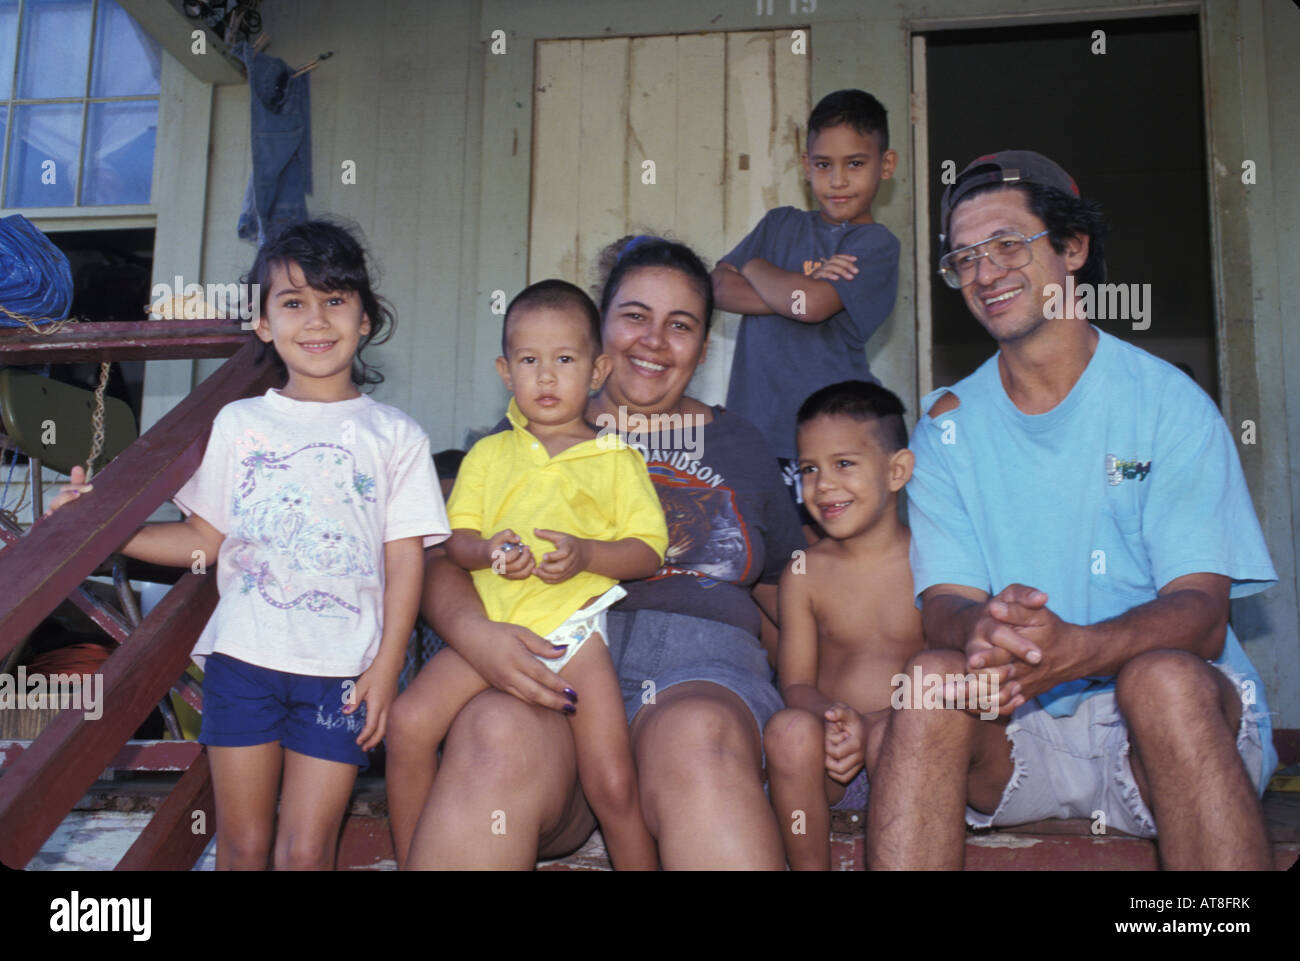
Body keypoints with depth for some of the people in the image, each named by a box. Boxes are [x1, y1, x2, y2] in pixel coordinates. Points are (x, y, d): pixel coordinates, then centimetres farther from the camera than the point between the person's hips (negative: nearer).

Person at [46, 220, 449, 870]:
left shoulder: (395, 437, 3)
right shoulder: (238, 425, 8)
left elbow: (405, 558, 1)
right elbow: (206, 540, 10)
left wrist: (386, 667, -5)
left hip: (341, 671, -1)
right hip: (243, 658, 2)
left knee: (306, 852, 0)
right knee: (242, 845, 10)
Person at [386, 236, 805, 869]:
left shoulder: (740, 445, 24)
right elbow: (443, 561, 9)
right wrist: (475, 632, -16)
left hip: (696, 667, 1)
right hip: (543, 665, 0)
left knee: (699, 739, -38)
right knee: (497, 736, -37)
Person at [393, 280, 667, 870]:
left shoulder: (616, 459, 8)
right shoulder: (488, 454, 15)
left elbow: (649, 551, 1)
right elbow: (456, 538, 9)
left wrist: (585, 553, -18)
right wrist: (487, 550, -15)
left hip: (571, 626, -3)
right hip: (488, 626, 3)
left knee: (613, 788, -9)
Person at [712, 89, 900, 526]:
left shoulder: (876, 244, -1)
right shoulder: (781, 224, 17)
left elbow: (811, 305, -17)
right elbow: (718, 285, 5)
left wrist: (755, 267, 3)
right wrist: (793, 293, -10)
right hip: (753, 430, 4)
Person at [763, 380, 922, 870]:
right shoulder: (805, 573, 6)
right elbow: (796, 683, 4)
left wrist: (869, 724, -21)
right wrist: (834, 717, -21)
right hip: (830, 760, 2)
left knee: (892, 734, -34)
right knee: (788, 729, -29)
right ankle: (809, 868, -14)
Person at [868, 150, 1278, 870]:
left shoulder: (1167, 402, -2)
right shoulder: (948, 425, 6)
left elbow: (1202, 615, -12)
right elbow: (943, 602, -2)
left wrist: (1074, 650, -34)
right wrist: (981, 633, -29)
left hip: (1173, 724, -1)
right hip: (1015, 738, 2)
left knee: (1163, 678, -33)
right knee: (932, 677, -28)